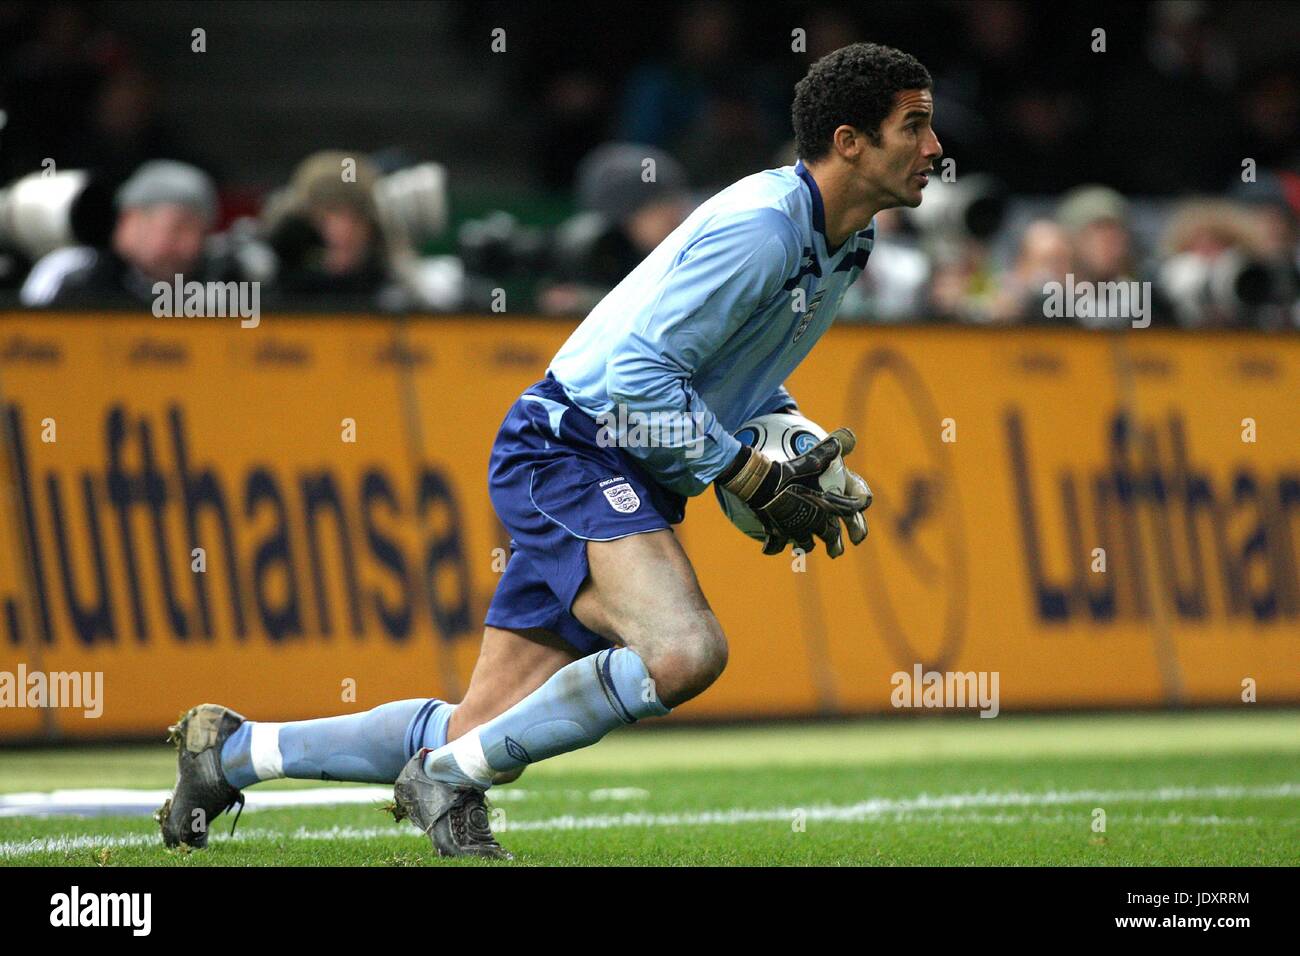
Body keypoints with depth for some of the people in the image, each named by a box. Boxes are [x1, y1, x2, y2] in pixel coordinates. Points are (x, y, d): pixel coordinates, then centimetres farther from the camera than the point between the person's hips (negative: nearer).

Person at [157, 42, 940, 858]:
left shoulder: (845, 240, 12)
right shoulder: (761, 226, -19)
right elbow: (638, 371, -22)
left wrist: (803, 458, 9)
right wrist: (758, 482, -17)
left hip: (621, 479, 9)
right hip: (570, 454, -9)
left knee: (477, 739, 6)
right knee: (685, 651, -33)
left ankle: (231, 750, 22)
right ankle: (452, 779, -17)